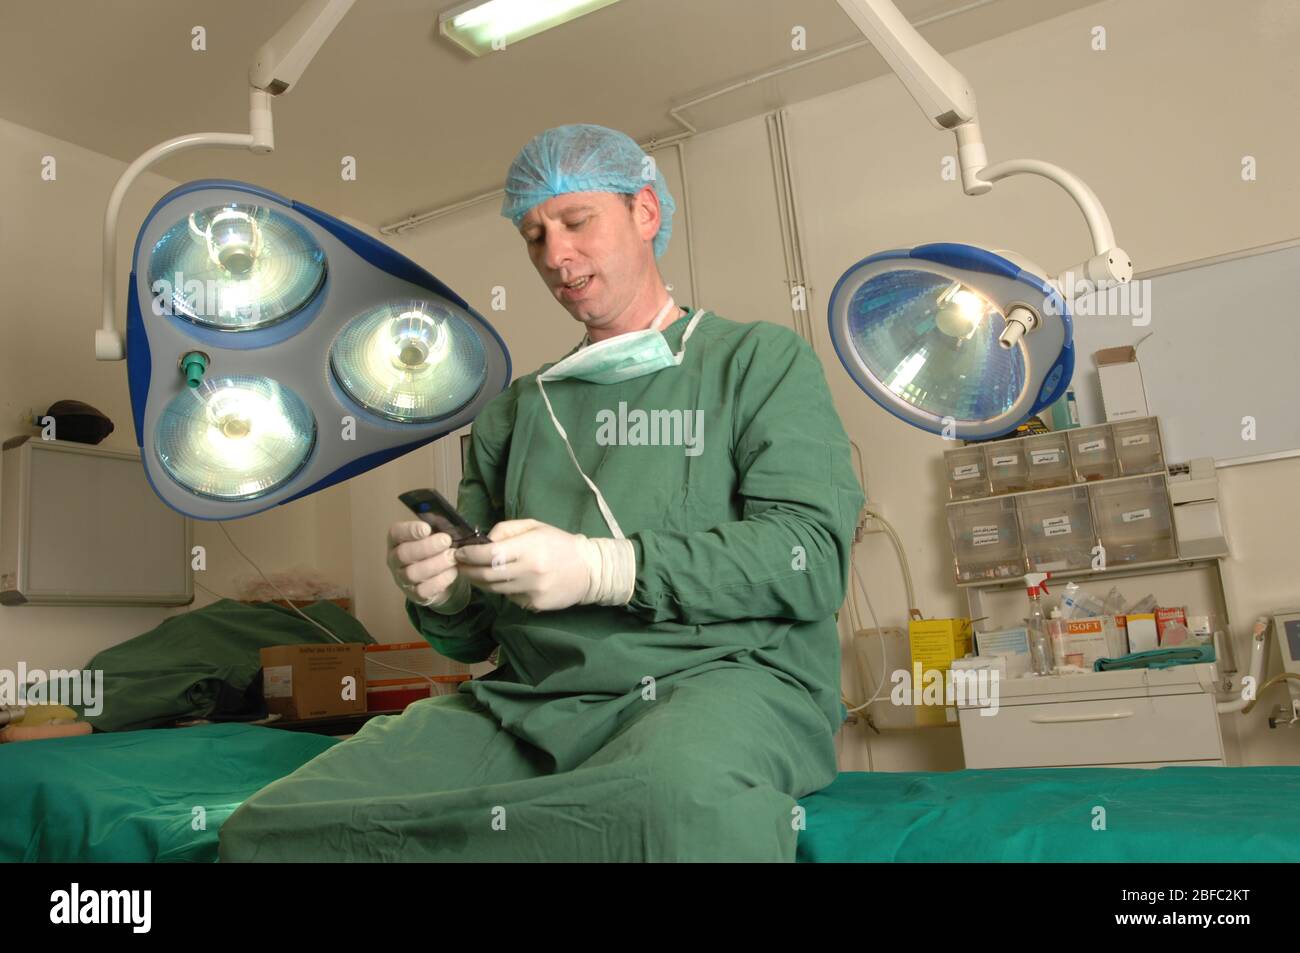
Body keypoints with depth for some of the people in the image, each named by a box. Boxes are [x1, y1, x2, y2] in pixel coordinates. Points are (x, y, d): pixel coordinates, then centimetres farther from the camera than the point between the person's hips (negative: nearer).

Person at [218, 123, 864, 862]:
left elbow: (813, 557, -6)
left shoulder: (760, 359, 11)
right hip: (529, 700, 3)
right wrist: (442, 597, -2)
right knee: (266, 825, -23)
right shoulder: (517, 411, 22)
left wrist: (603, 569, -16)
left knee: (681, 807, -39)